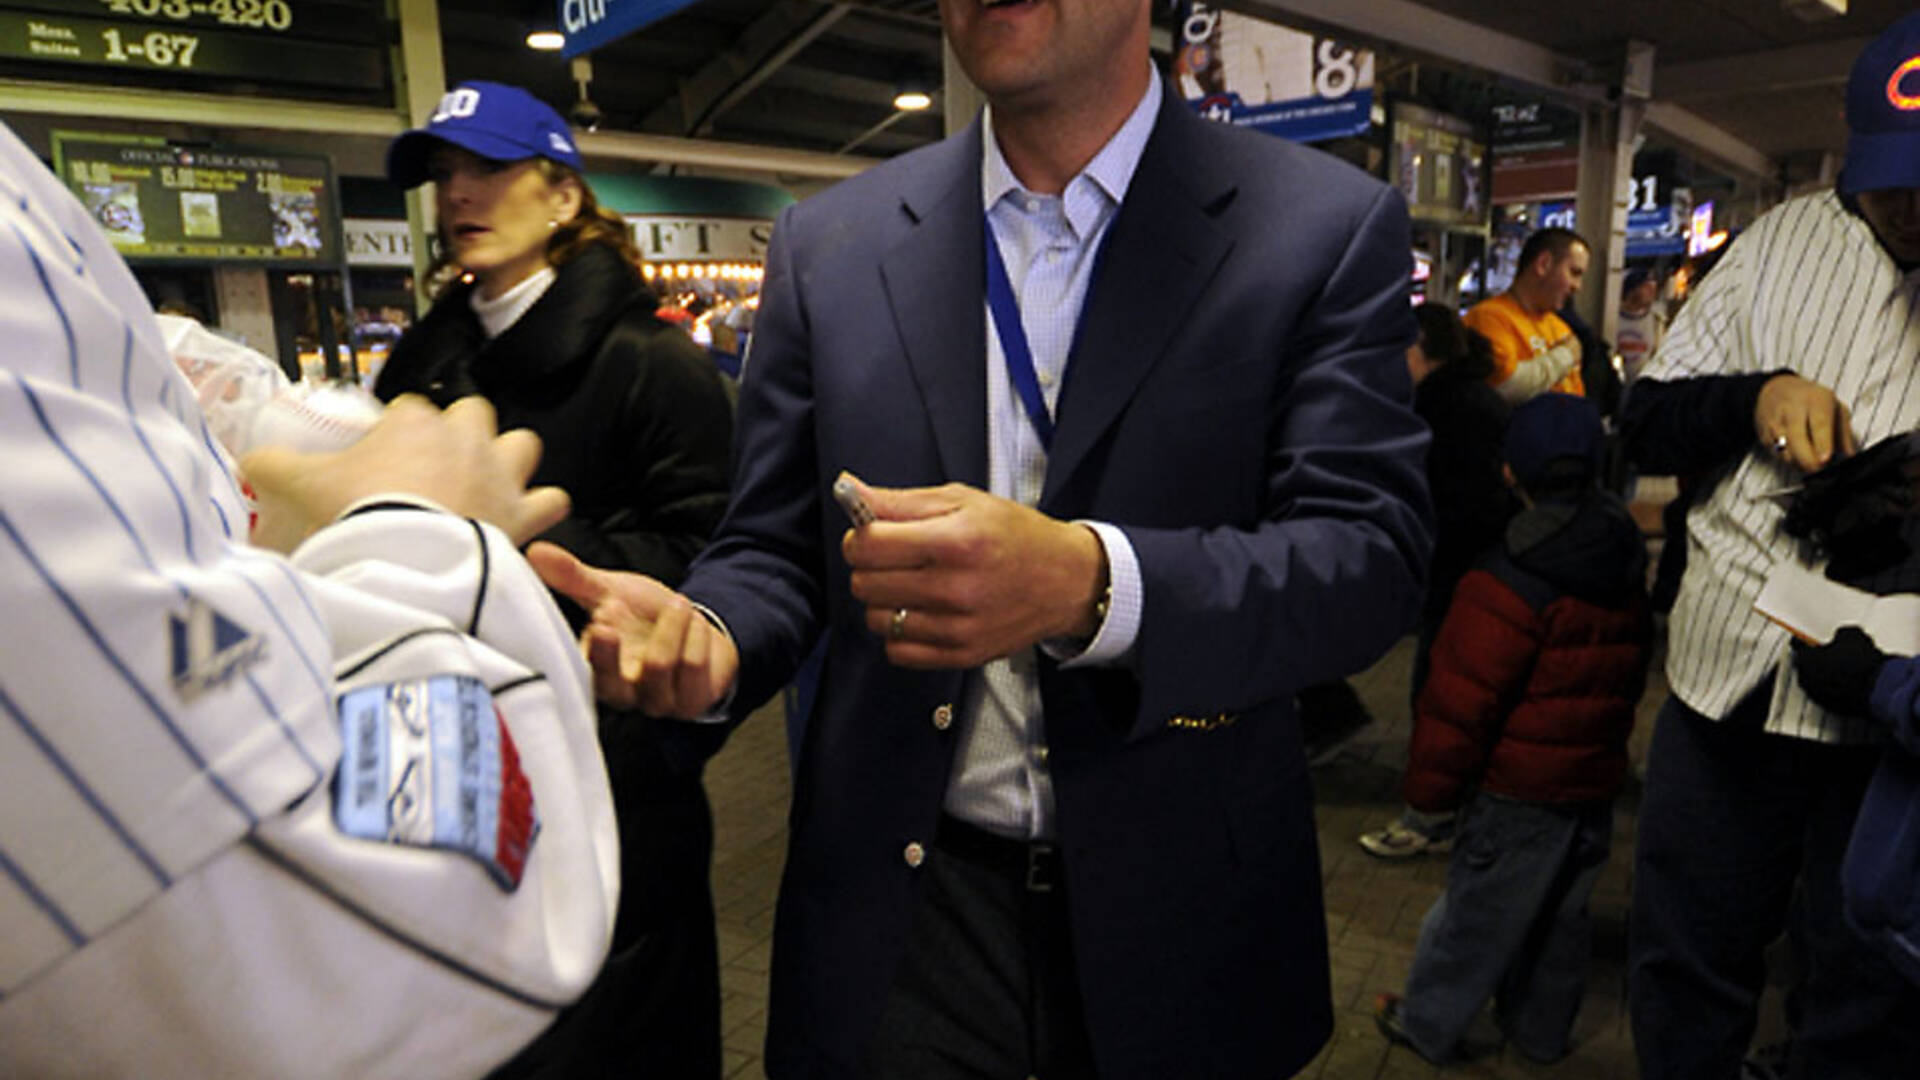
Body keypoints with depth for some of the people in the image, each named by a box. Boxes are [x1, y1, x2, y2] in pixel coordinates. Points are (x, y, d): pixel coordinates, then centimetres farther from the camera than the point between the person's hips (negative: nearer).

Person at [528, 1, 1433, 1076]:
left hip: (1178, 915, 0)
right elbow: (776, 550, 4)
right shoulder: (830, 243, 1)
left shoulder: (1329, 226, -6)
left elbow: (1372, 553, -14)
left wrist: (1089, 584, -32)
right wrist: (705, 634, -19)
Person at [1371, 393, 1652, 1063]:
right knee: (1562, 915, 19)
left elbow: (1463, 697, -19)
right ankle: (1541, 1033, 35)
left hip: (1520, 788, -7)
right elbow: (1629, 676, 15)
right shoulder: (1627, 572, 3)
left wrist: (1430, 785, -9)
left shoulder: (1510, 581, -21)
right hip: (1597, 781, 7)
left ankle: (1427, 1025, 20)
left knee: (1478, 911, 5)